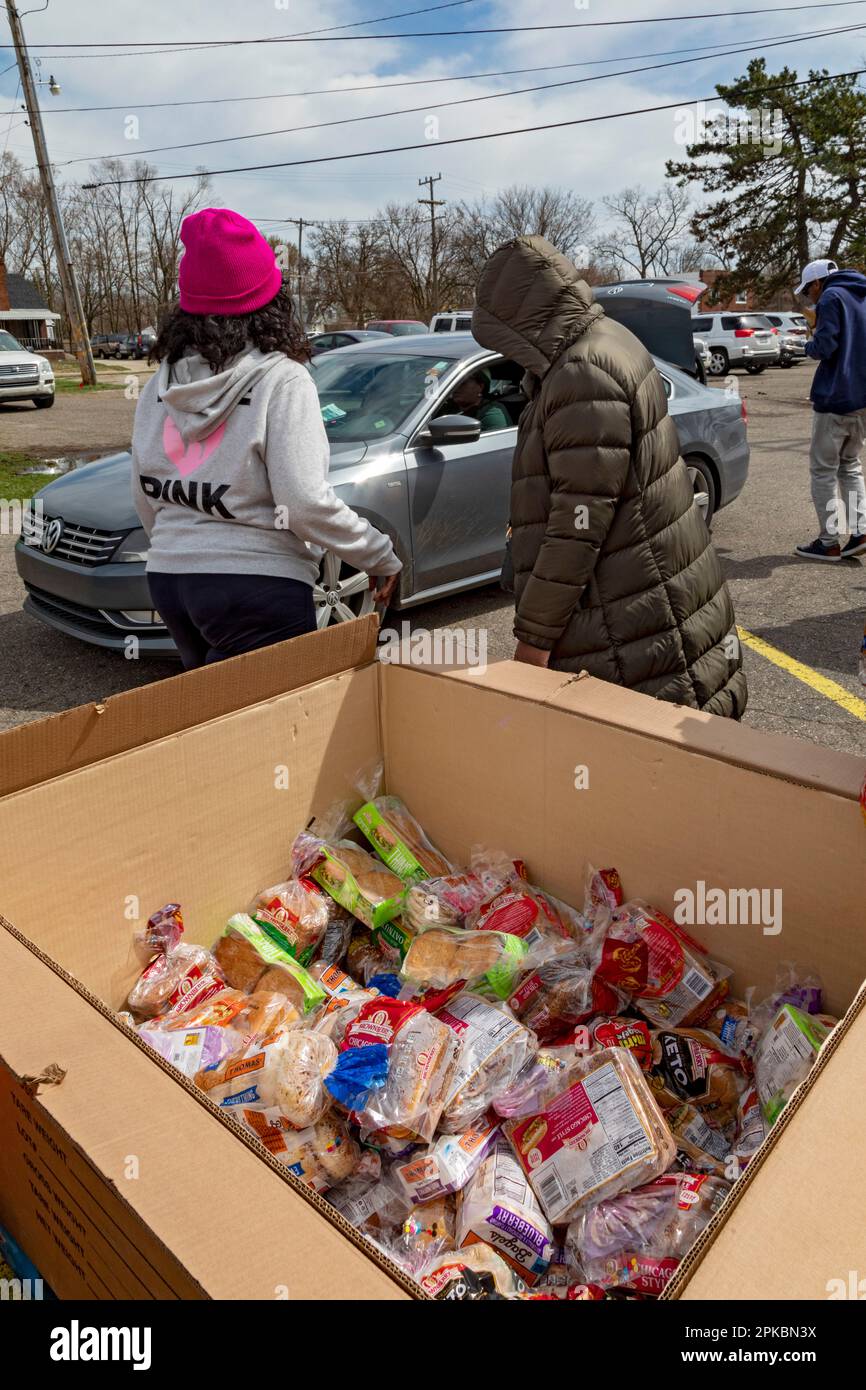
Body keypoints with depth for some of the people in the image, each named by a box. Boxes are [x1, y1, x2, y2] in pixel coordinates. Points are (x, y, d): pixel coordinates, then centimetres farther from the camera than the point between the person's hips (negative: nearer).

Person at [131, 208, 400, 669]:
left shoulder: (159, 386, 8)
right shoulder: (281, 381, -11)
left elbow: (145, 499, 15)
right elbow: (306, 503, -17)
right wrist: (382, 557, -6)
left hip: (167, 578, 7)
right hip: (257, 584, -7)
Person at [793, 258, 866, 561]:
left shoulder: (831, 298, -8)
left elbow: (825, 346, -17)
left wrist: (809, 346, 3)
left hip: (836, 398, -8)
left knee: (823, 469, 0)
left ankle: (829, 542, 0)